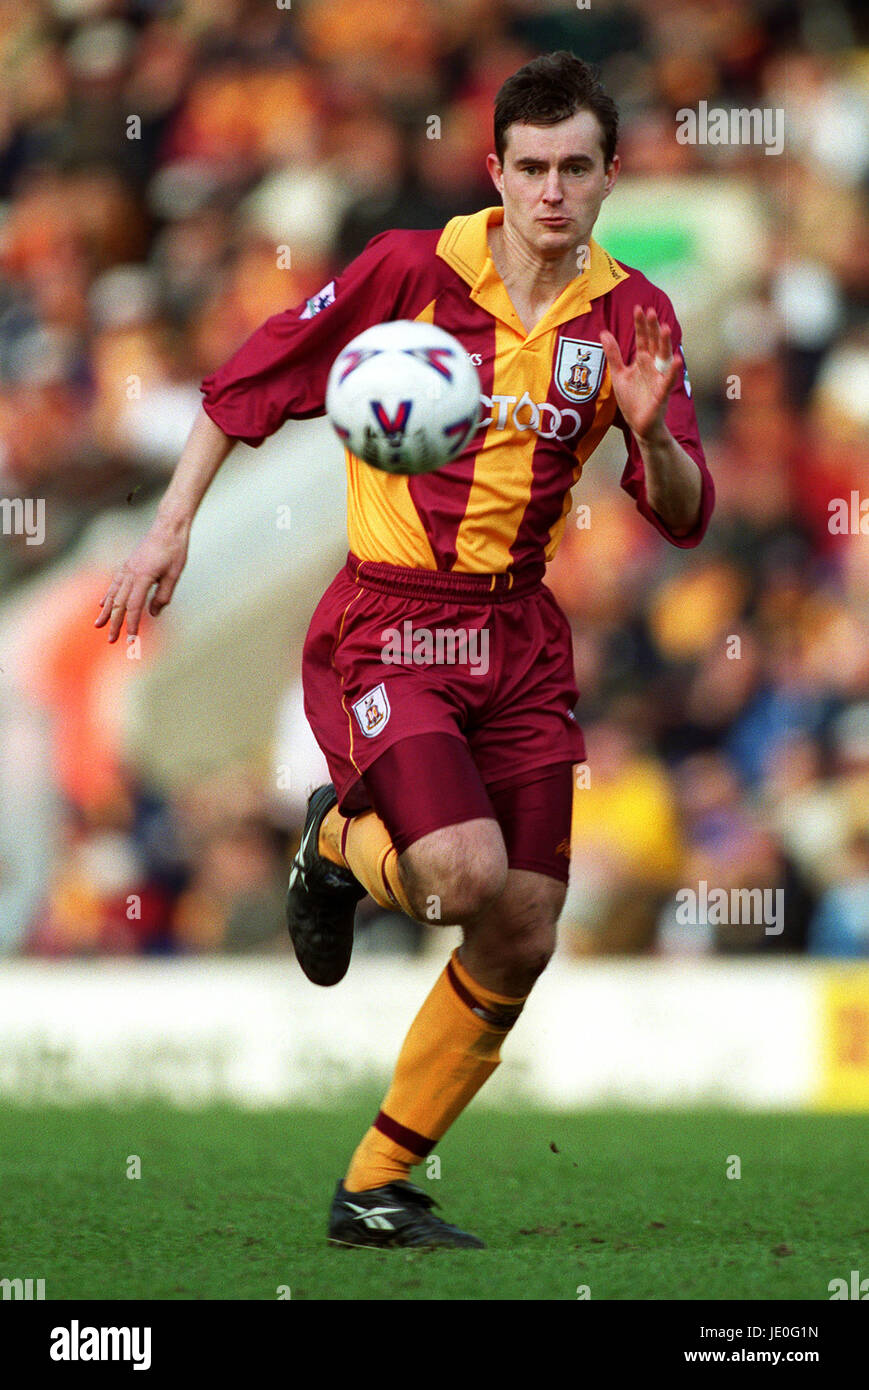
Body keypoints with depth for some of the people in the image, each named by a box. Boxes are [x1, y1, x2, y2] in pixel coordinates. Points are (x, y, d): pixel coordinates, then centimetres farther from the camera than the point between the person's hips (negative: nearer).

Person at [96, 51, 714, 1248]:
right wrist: (172, 526, -5)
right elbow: (251, 383, -1)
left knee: (522, 939, 2)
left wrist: (652, 433, -23)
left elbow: (685, 518, -2)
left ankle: (377, 1188, 17)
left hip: (519, 633, 5)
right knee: (463, 872, -25)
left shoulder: (630, 318, 0)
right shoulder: (412, 271, -10)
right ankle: (342, 840, 13)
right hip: (386, 623, -5)